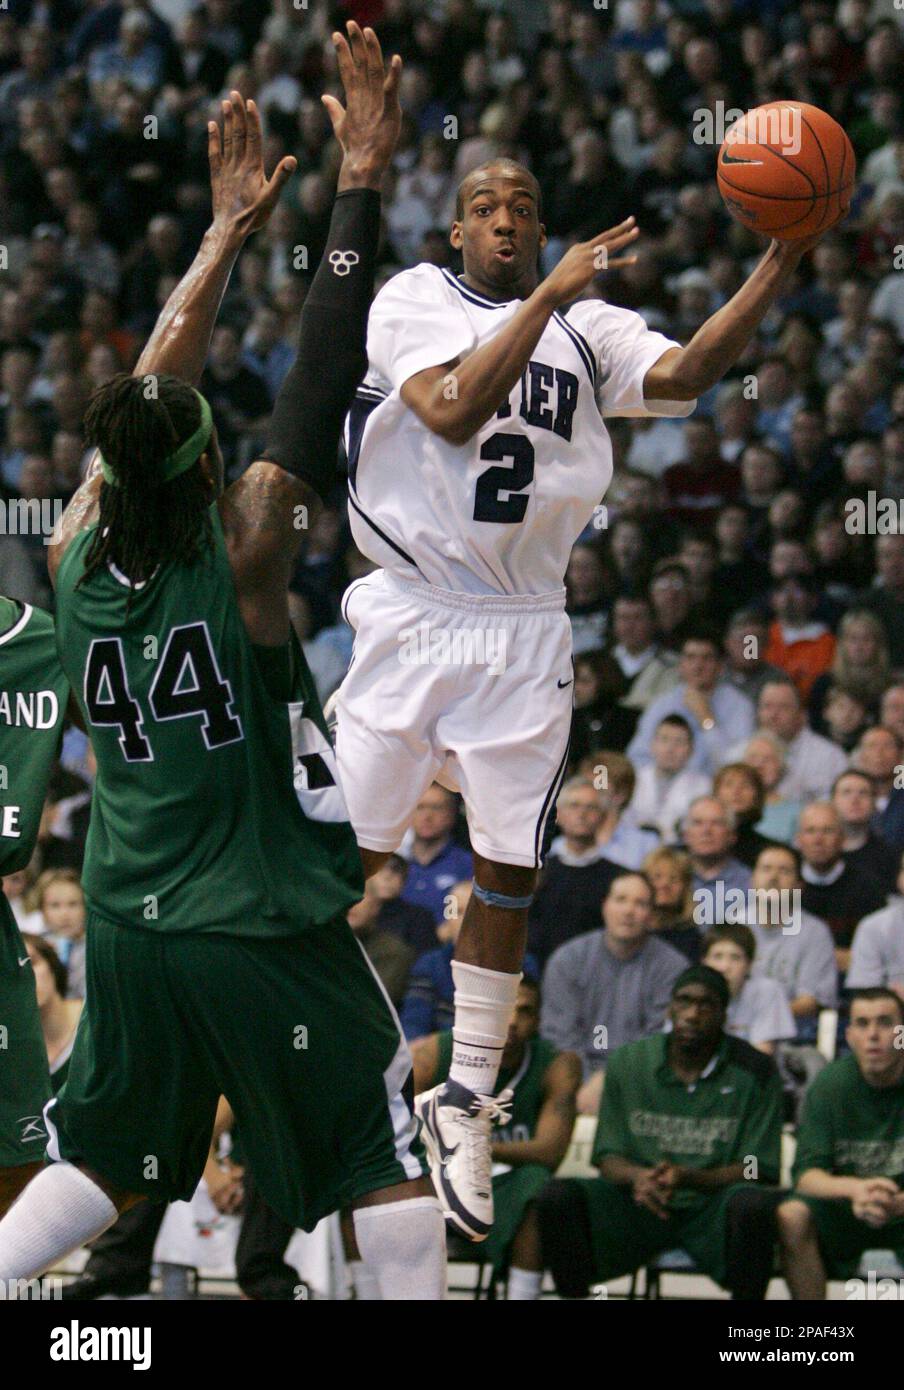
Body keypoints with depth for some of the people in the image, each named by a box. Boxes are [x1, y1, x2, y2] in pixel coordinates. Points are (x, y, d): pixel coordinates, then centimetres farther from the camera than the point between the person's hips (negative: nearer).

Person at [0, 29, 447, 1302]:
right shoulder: (243, 556, -15)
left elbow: (146, 398, 10)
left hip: (132, 928, 5)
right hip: (271, 936, -5)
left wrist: (230, 229, 17)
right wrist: (360, 185, -14)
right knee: (389, 1151, 6)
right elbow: (322, 384, -17)